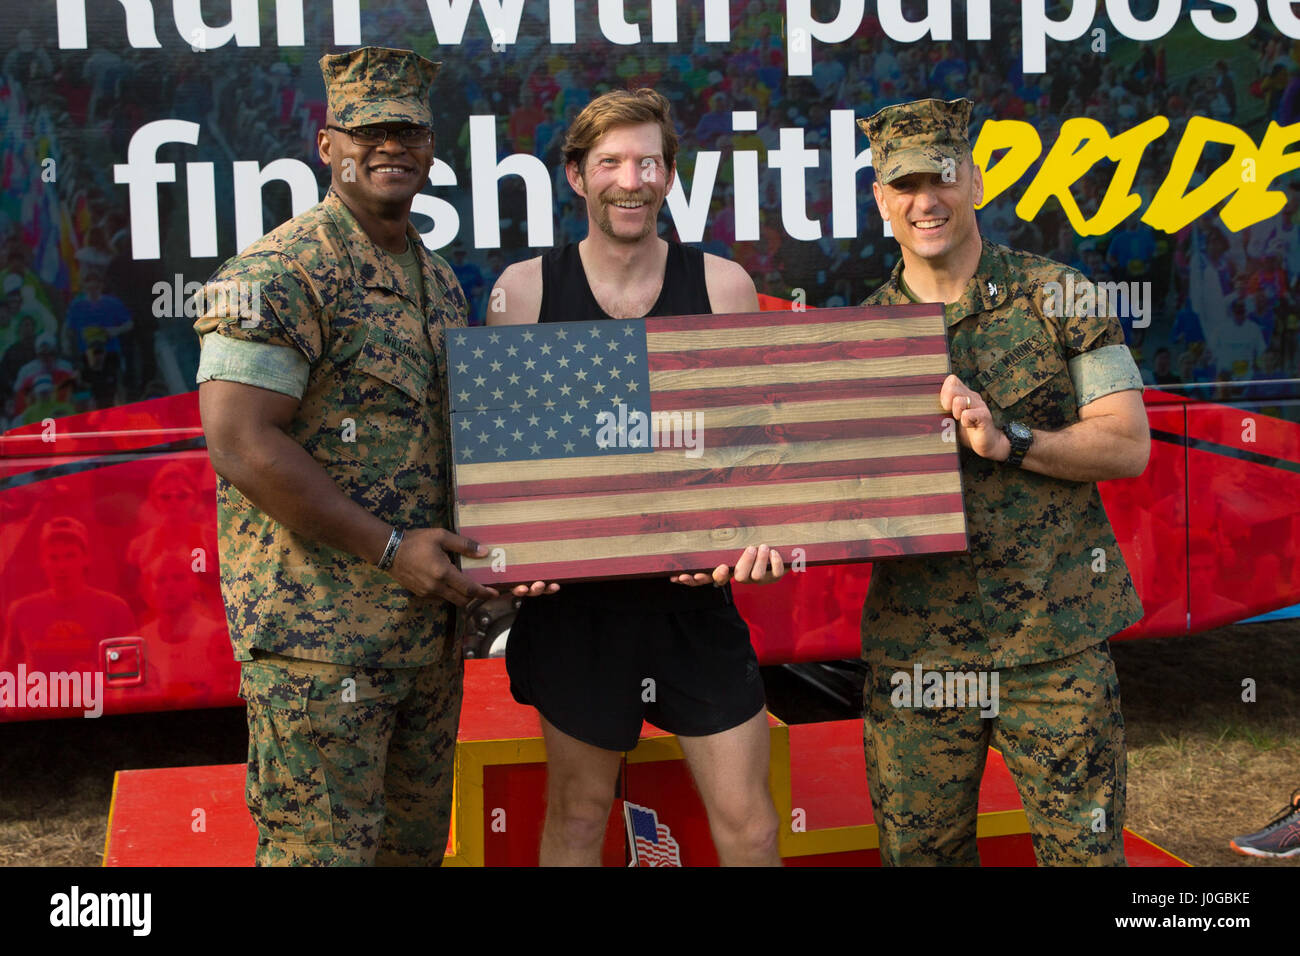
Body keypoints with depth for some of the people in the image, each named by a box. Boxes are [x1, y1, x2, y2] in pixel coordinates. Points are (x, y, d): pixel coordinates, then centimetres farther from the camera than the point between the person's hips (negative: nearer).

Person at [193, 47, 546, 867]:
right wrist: (393, 547, -20)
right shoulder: (282, 274, -12)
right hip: (319, 632, -8)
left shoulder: (440, 282, 14)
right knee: (322, 846, -1)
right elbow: (241, 445, -21)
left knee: (416, 839, 18)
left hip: (429, 622, 8)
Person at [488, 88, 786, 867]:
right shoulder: (524, 289, -2)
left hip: (696, 591, 1)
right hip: (576, 596, -1)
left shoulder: (722, 285, 1)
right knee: (577, 813, 14)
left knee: (747, 818, 7)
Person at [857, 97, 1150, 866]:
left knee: (1085, 846, 6)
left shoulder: (1054, 297, 0)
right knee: (920, 849, 12)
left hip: (1056, 640, -2)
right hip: (914, 645, 2)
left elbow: (1129, 445, -5)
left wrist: (1009, 440, -19)